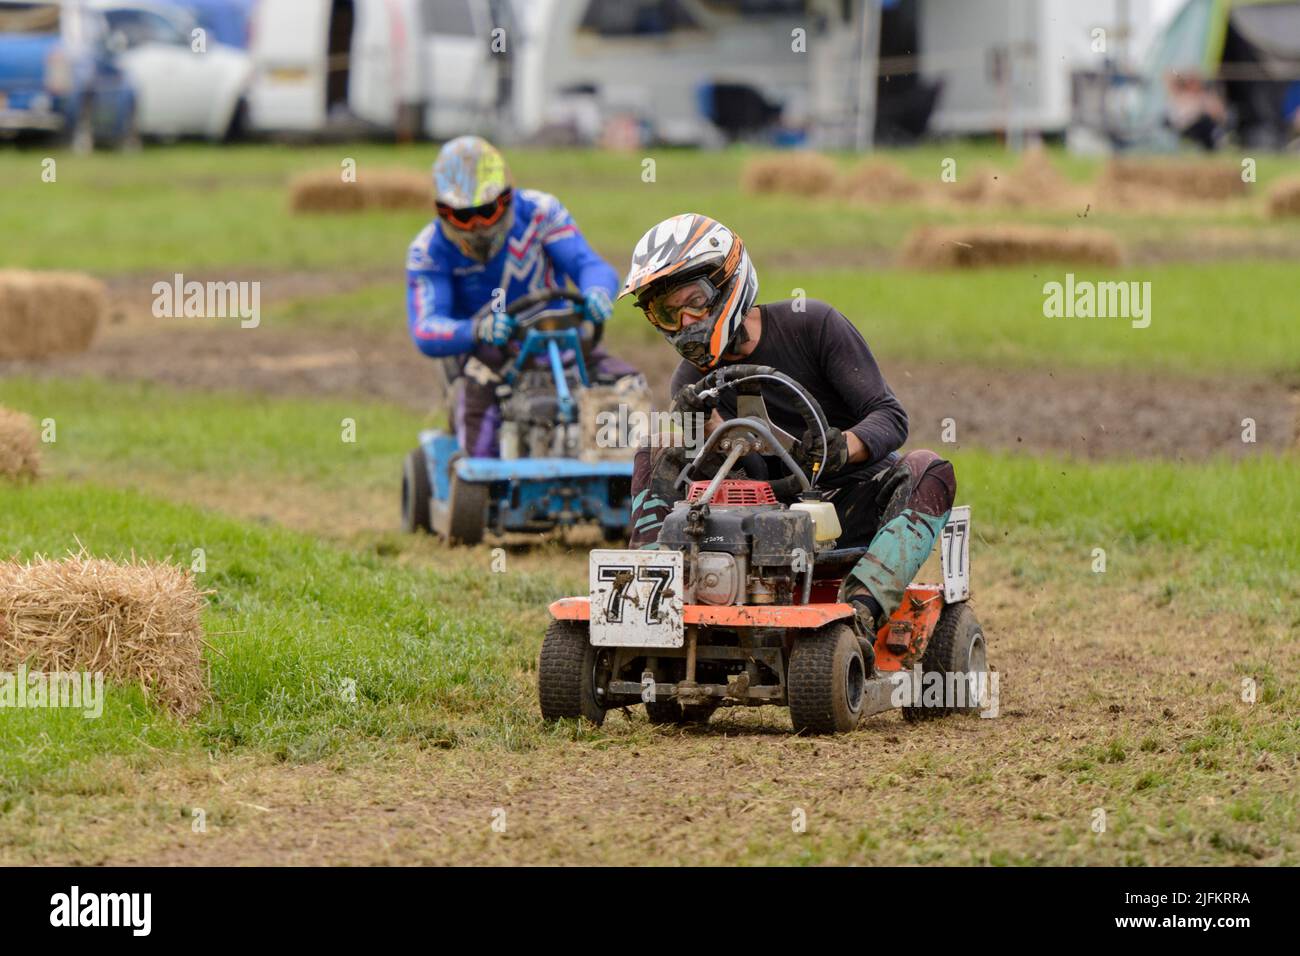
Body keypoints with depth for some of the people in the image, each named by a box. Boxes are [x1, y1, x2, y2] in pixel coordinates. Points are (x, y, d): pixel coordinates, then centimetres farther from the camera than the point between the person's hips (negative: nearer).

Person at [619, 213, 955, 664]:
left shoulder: (811, 325, -10)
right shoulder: (693, 380, 2)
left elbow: (891, 417, -14)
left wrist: (844, 446, -36)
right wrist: (707, 426, -38)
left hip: (857, 501, -3)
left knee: (929, 472, -34)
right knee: (655, 457, -9)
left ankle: (860, 610, -48)